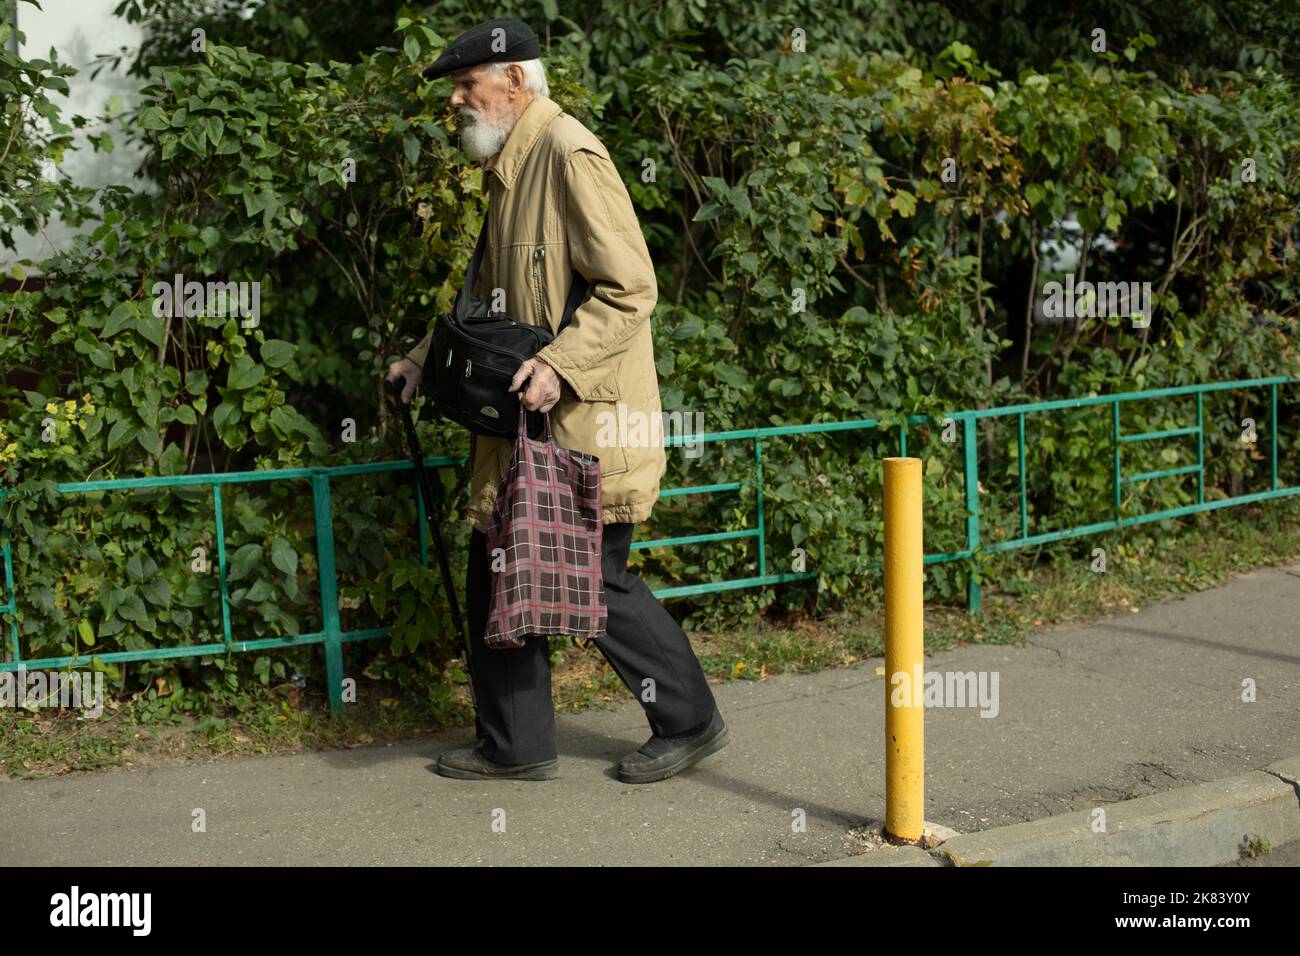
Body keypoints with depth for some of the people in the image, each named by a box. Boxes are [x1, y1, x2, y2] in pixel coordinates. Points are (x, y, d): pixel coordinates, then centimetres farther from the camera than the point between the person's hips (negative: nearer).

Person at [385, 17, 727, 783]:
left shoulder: (568, 154, -13)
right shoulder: (508, 166, 17)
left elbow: (630, 288, -20)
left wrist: (559, 365, -27)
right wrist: (427, 358, 19)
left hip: (586, 419, -9)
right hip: (525, 421, 10)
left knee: (596, 581, -1)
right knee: (500, 574, 11)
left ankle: (691, 723, 19)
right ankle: (517, 745, 23)